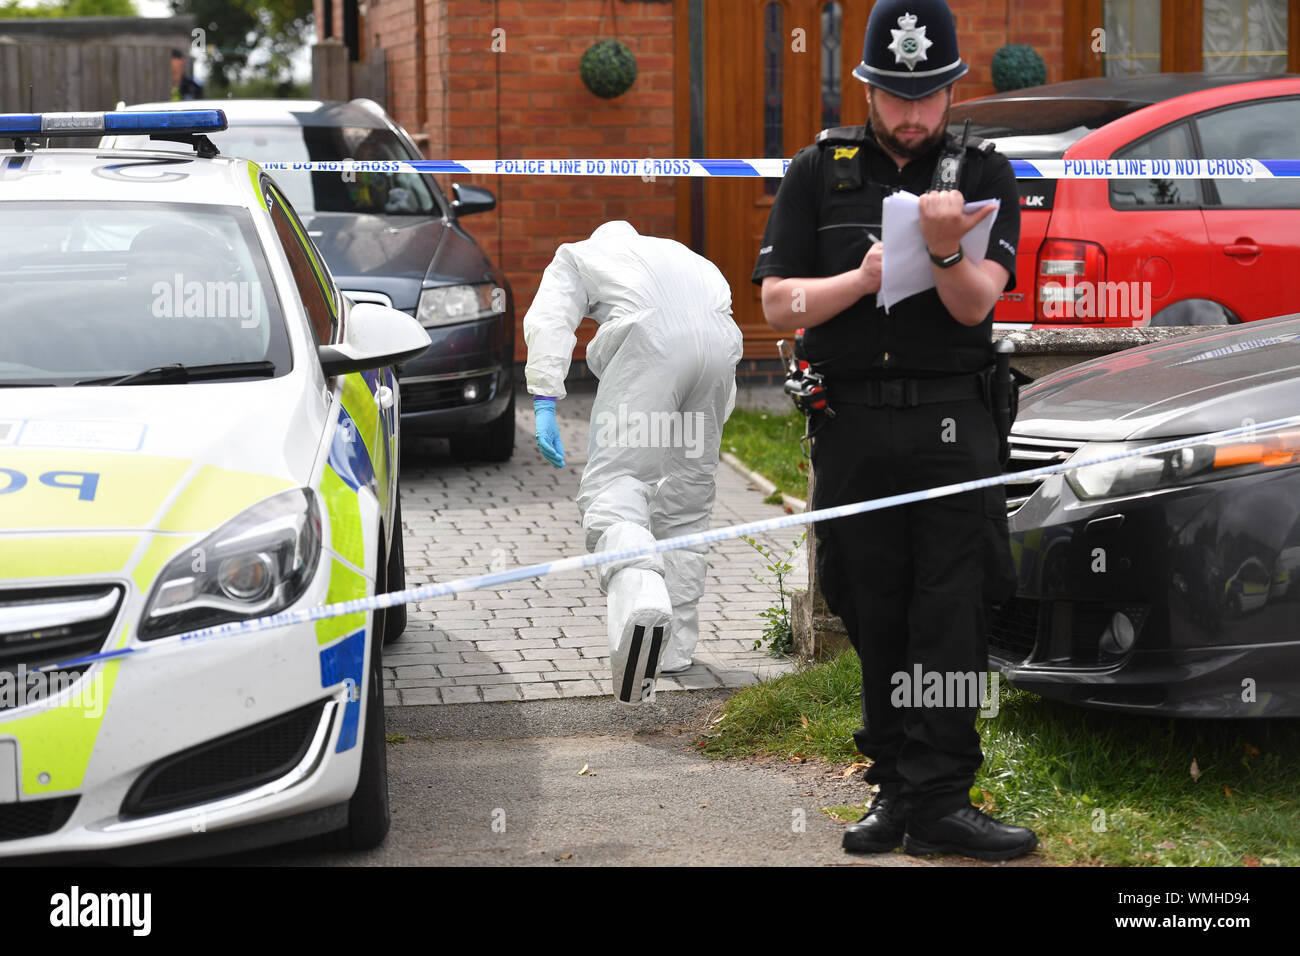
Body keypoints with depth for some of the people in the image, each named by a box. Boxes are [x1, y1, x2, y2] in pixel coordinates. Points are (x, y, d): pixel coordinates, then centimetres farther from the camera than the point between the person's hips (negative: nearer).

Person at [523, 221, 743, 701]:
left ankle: (640, 600, -42)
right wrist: (708, 434, 42)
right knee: (687, 501, 16)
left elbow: (549, 321, 10)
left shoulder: (576, 255, 31)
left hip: (649, 339, -5)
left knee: (612, 486, -12)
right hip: (720, 341, 5)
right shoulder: (676, 252, 44)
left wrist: (545, 402, 0)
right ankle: (674, 647, 18)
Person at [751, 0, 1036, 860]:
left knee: (951, 618, -7)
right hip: (852, 426, 2)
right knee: (875, 620, 6)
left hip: (954, 425, -2)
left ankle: (938, 801, -5)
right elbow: (779, 305, 4)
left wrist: (946, 249, -26)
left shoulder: (983, 174, 8)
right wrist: (863, 280, -12)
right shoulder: (819, 171, 10)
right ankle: (895, 786, 17)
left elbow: (975, 304, -5)